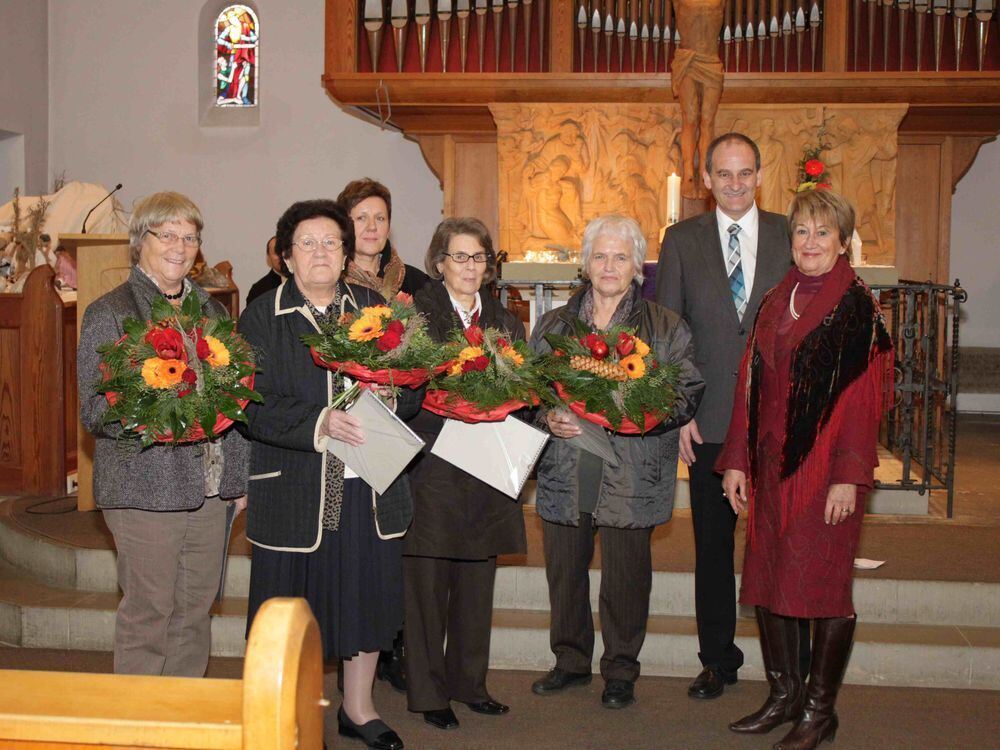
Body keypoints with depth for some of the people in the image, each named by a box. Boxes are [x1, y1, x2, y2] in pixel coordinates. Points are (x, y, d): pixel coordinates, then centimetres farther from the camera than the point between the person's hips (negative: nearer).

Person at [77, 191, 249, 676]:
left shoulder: (212, 310, 14)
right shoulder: (108, 313, -4)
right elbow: (94, 413, -9)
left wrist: (239, 478, 13)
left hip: (210, 490, 6)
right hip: (146, 492, -5)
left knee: (195, 612, 12)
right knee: (148, 617, 1)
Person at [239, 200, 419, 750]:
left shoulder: (373, 310, 9)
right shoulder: (262, 318, -2)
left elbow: (413, 384, 7)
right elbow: (253, 405, -11)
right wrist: (319, 422, -24)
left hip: (368, 484, 4)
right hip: (294, 488, -3)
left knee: (367, 595, 12)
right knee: (293, 603, 4)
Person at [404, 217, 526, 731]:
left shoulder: (505, 322, 14)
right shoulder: (416, 312, -1)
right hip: (431, 469, -4)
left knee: (477, 583, 11)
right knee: (427, 582, 2)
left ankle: (469, 682, 26)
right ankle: (428, 692, 15)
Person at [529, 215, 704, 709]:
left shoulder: (667, 329, 3)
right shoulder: (553, 325, 11)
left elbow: (686, 395, -3)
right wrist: (549, 418, -9)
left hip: (631, 478, -3)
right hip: (563, 476, 3)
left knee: (624, 579, 2)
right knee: (563, 572, 11)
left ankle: (620, 672, 20)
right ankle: (571, 660, 30)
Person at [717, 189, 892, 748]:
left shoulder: (858, 308, -6)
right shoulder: (775, 304, 12)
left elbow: (864, 397, -11)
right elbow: (752, 384, 12)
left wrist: (849, 477, -16)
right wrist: (738, 462, 8)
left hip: (827, 467, -6)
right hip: (773, 465, 6)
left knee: (823, 584, 0)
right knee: (767, 581, 9)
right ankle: (784, 695, 24)